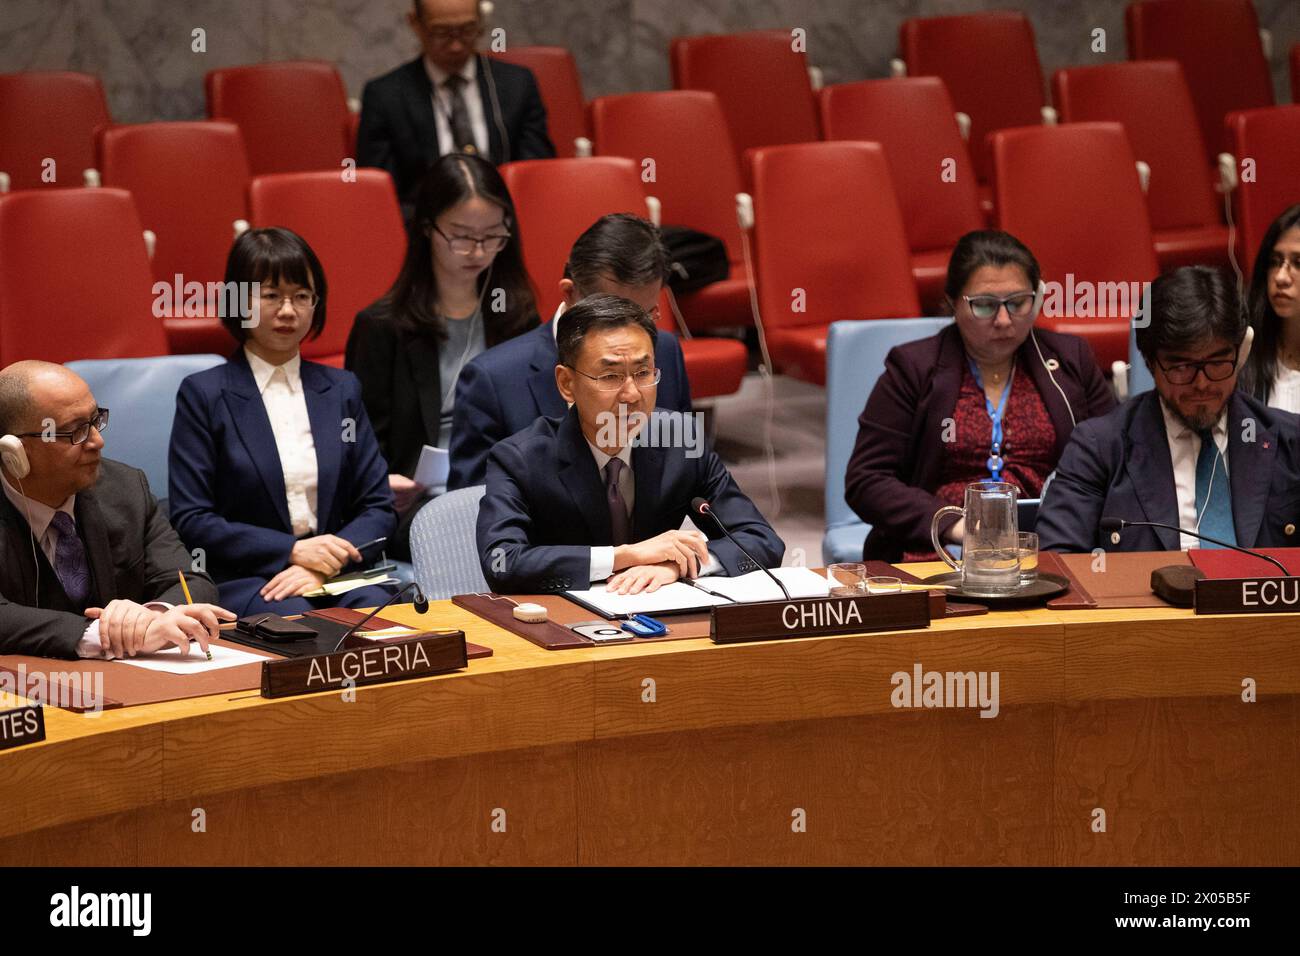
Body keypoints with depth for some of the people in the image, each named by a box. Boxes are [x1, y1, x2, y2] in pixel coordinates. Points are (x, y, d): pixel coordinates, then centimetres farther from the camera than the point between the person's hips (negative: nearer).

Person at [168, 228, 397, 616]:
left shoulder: (341, 389, 15)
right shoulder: (204, 393, 3)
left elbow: (378, 508, 11)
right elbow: (190, 522, -3)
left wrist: (324, 565, -10)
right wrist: (293, 550, -13)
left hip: (335, 575, 3)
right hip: (241, 579, -3)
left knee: (379, 612, -31)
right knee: (293, 615, -36)